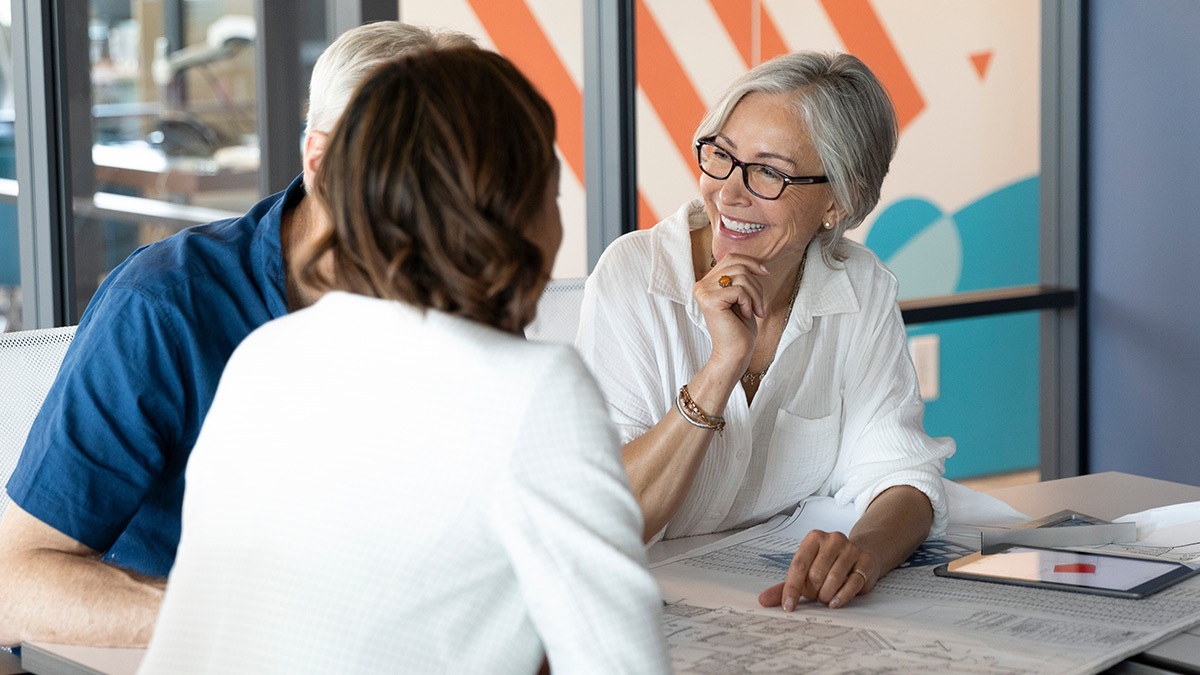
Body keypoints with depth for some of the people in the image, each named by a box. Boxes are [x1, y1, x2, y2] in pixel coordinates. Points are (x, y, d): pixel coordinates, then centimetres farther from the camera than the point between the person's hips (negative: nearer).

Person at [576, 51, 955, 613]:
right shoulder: (633, 280, -12)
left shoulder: (862, 292, -1)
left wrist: (863, 552, -30)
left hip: (785, 602, 3)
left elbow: (898, 476, -8)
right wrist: (723, 366, -26)